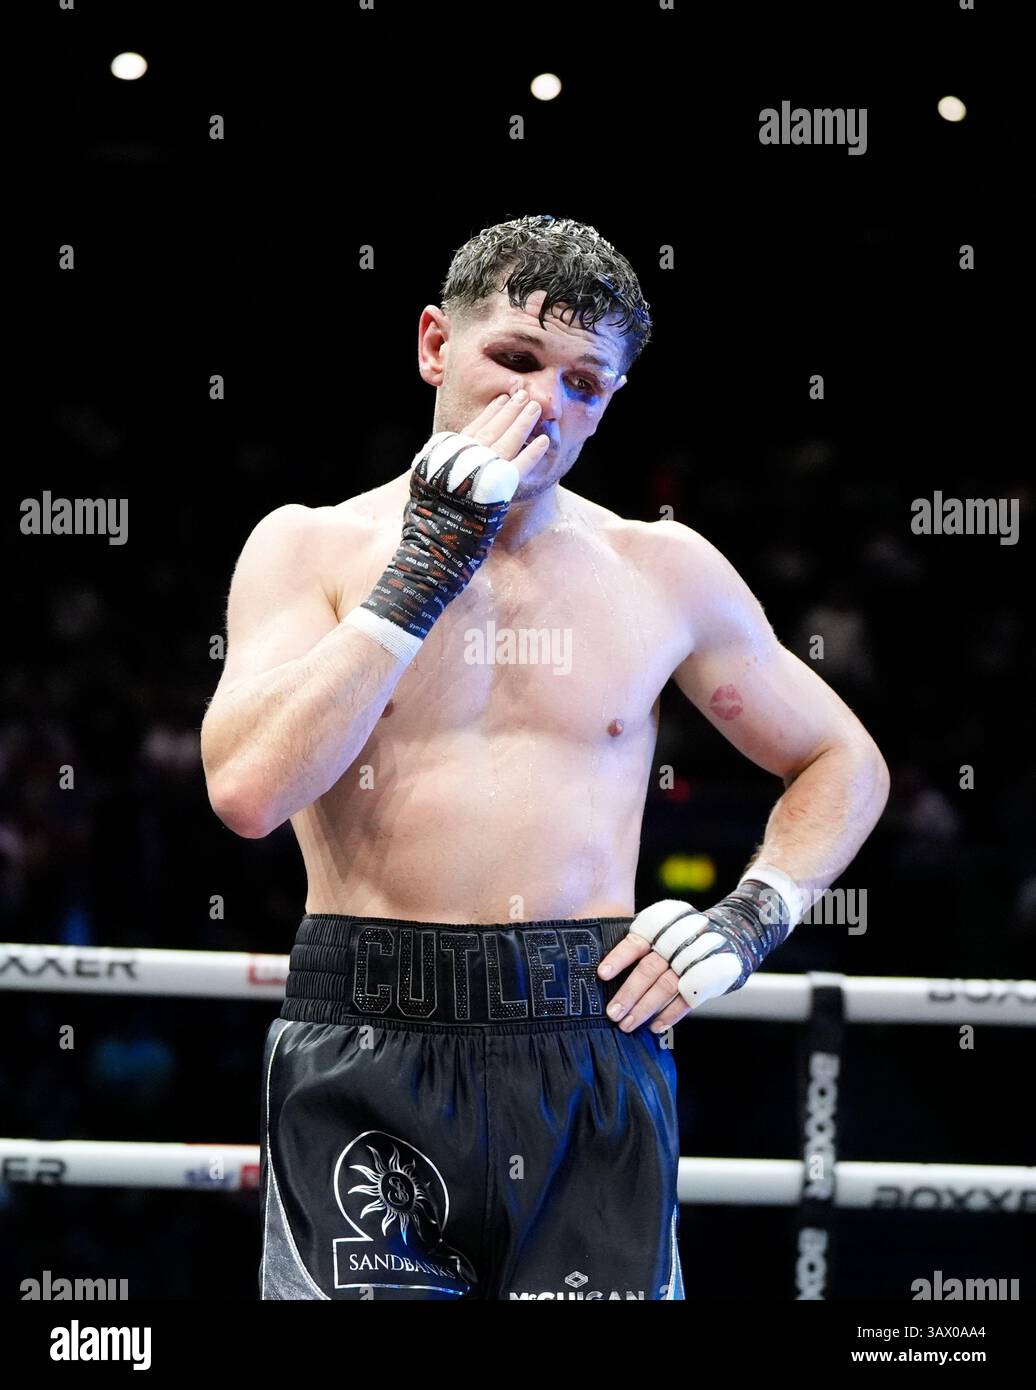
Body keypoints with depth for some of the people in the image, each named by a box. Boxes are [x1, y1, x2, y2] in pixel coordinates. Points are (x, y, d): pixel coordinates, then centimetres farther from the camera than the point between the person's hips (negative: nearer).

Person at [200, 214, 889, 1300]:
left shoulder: (664, 573, 9)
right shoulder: (311, 547, 3)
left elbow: (845, 763, 22)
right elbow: (247, 791, -14)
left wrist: (753, 917, 3)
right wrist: (427, 567, -11)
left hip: (594, 1059, 2)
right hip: (366, 1060, -2)